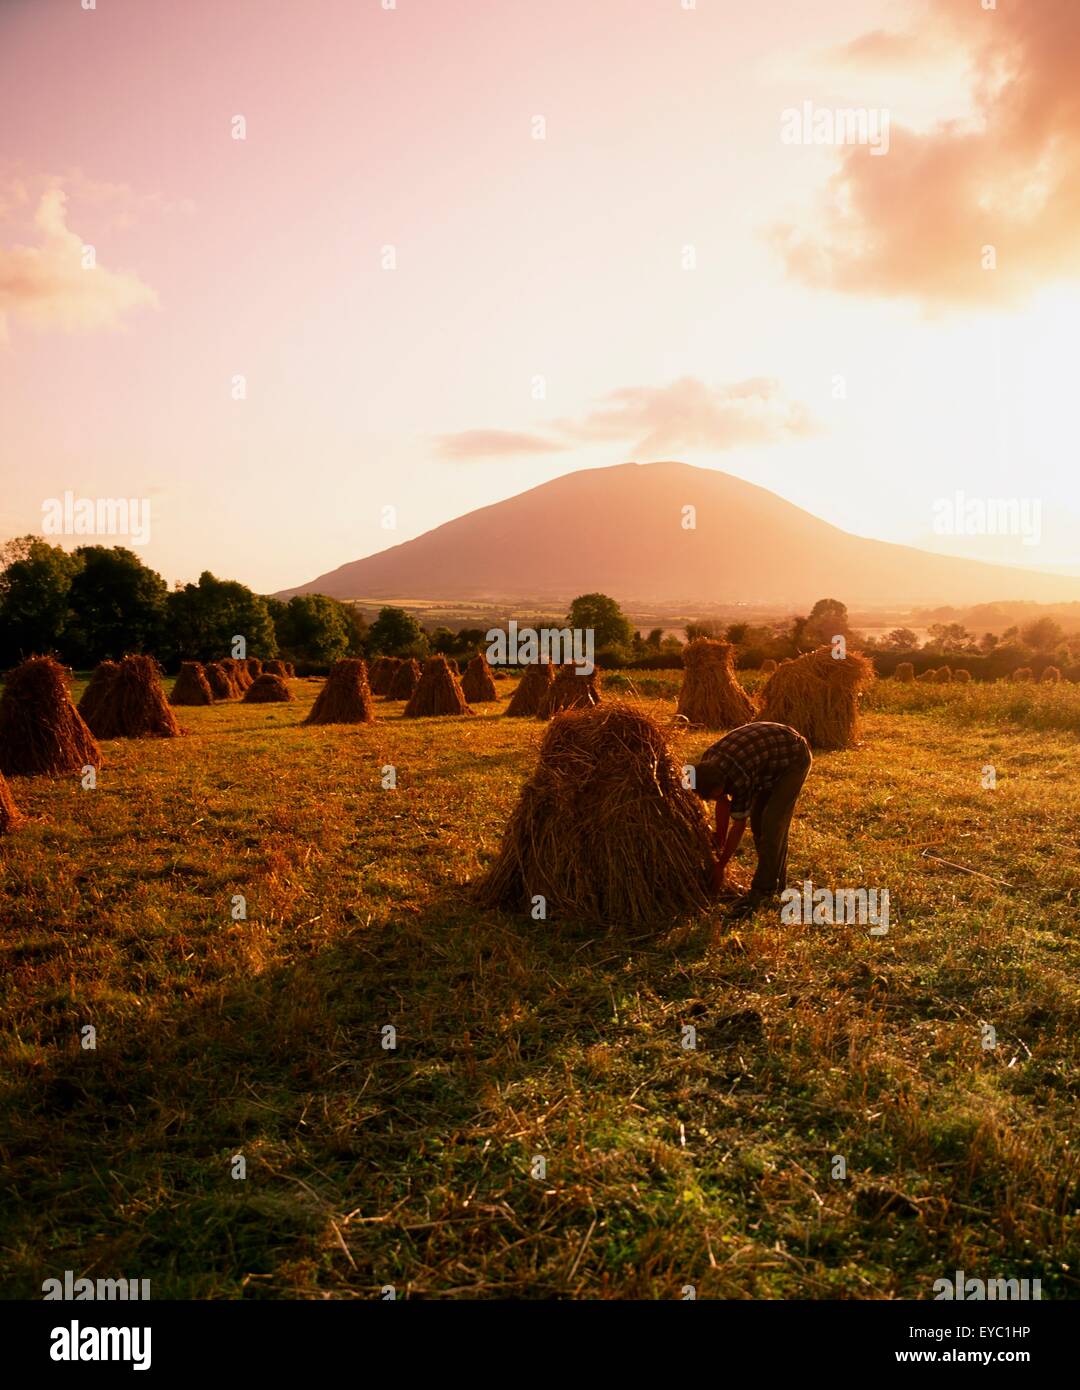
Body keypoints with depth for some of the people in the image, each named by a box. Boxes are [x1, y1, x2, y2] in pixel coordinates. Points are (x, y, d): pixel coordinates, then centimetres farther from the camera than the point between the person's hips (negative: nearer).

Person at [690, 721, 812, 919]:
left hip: (794, 758, -8)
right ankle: (777, 882, 17)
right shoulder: (708, 763, -15)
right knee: (758, 820, 6)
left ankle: (762, 891, -12)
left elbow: (738, 826, -22)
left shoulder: (739, 778, -36)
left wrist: (720, 866, -12)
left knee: (772, 823, -17)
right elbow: (723, 804, -1)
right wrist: (718, 846, 2)